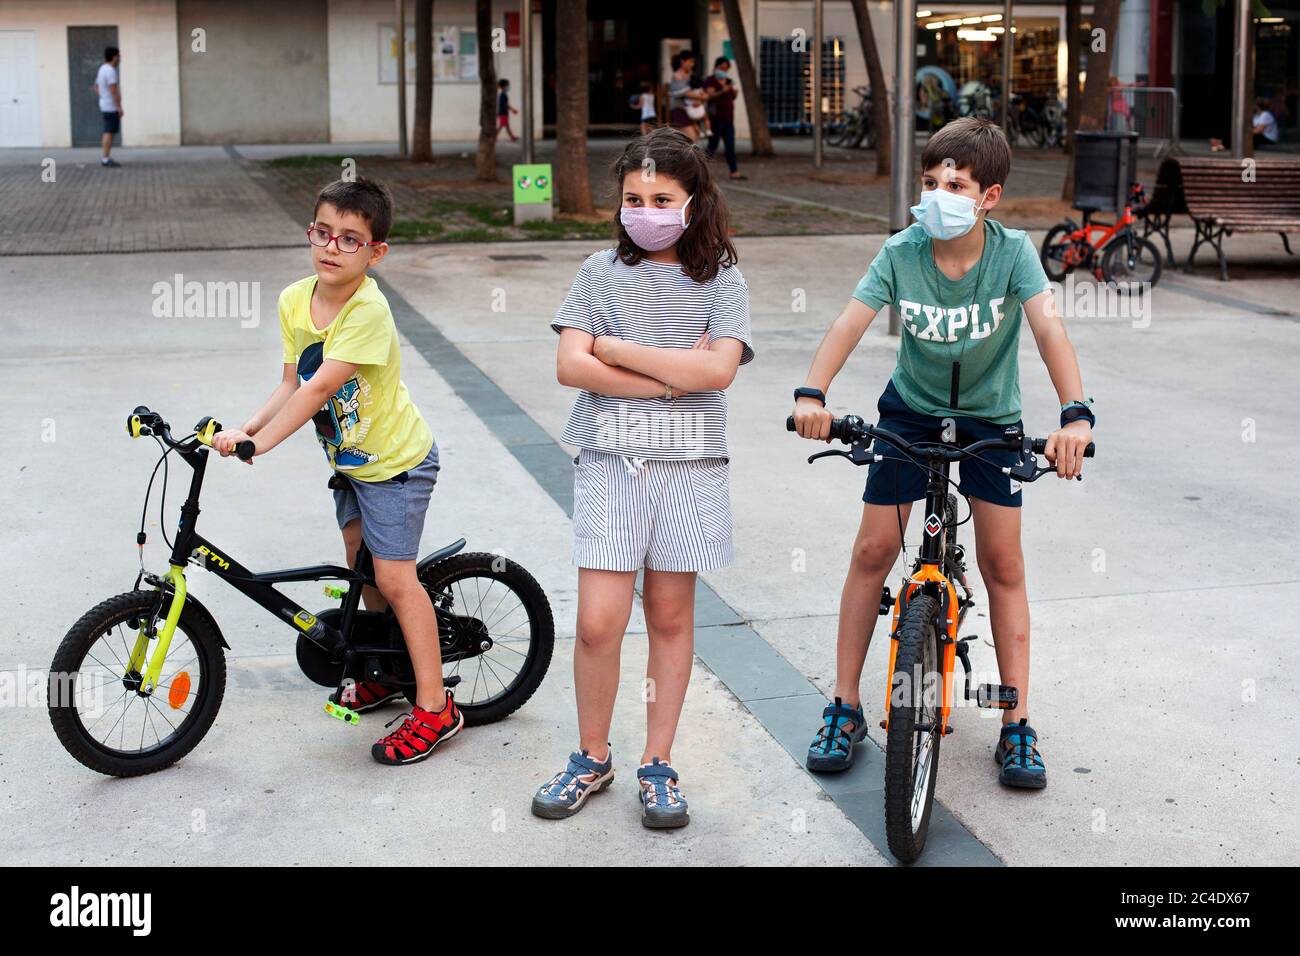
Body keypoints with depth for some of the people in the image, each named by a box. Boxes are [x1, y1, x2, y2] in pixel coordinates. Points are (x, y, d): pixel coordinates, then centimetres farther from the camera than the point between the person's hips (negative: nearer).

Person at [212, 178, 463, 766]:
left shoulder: (368, 310, -29)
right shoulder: (294, 301, -7)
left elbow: (319, 389, -34)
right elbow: (292, 383, -4)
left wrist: (257, 443, -36)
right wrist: (247, 426, -19)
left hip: (395, 460, -8)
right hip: (349, 457, 8)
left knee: (394, 577, -8)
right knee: (361, 566, 18)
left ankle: (434, 706, 0)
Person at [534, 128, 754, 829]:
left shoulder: (721, 279, 4)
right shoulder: (602, 272, 5)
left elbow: (717, 370, -12)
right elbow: (570, 367, -6)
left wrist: (614, 347, -9)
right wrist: (672, 374, -11)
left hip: (688, 466, 0)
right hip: (609, 461, 0)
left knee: (670, 616, 8)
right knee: (599, 622, -5)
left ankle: (657, 765, 19)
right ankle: (592, 758, 15)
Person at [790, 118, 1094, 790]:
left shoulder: (1013, 252, -21)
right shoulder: (901, 253, -18)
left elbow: (1049, 329, -33)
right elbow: (850, 322, -29)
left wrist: (1075, 413, -49)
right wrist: (812, 393, -46)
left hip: (990, 416, -1)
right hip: (911, 409, 1)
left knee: (1002, 562, -3)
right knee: (873, 549, -2)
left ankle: (1017, 724, 8)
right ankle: (845, 708, 11)